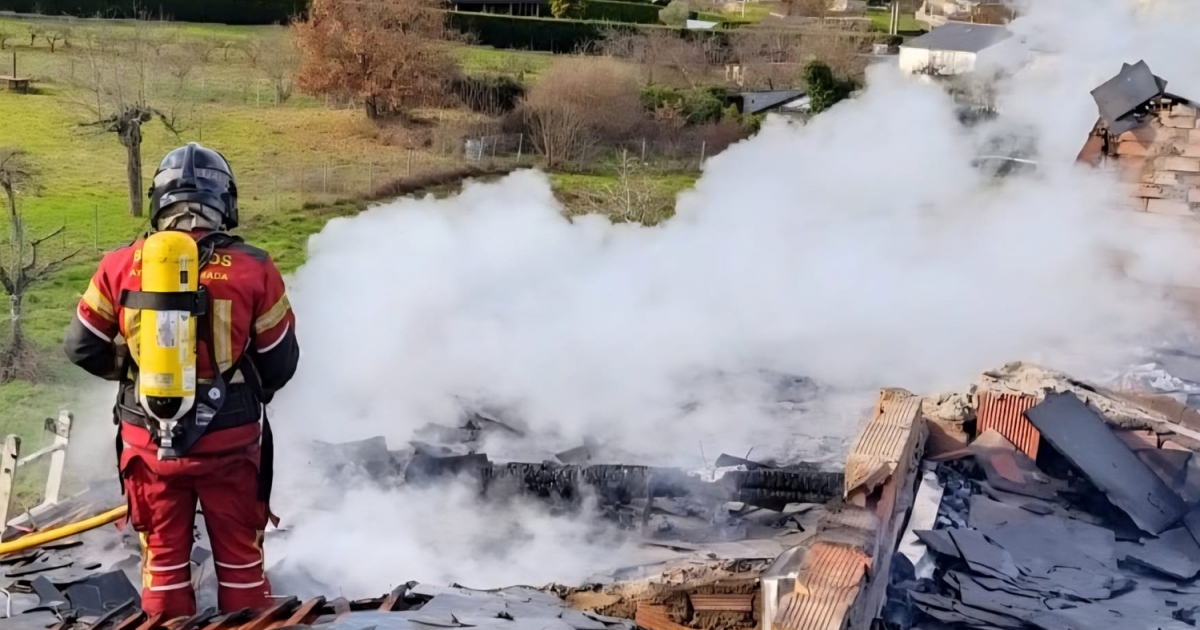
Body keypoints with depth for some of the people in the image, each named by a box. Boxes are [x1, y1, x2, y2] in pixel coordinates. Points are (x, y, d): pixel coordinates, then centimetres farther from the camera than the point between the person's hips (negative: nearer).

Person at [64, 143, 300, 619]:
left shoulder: (121, 267, -8)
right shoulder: (254, 269, -12)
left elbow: (83, 348, 2)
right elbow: (280, 363, -4)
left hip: (149, 438, 2)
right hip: (230, 438, -1)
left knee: (164, 553, 18)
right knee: (239, 553, 15)